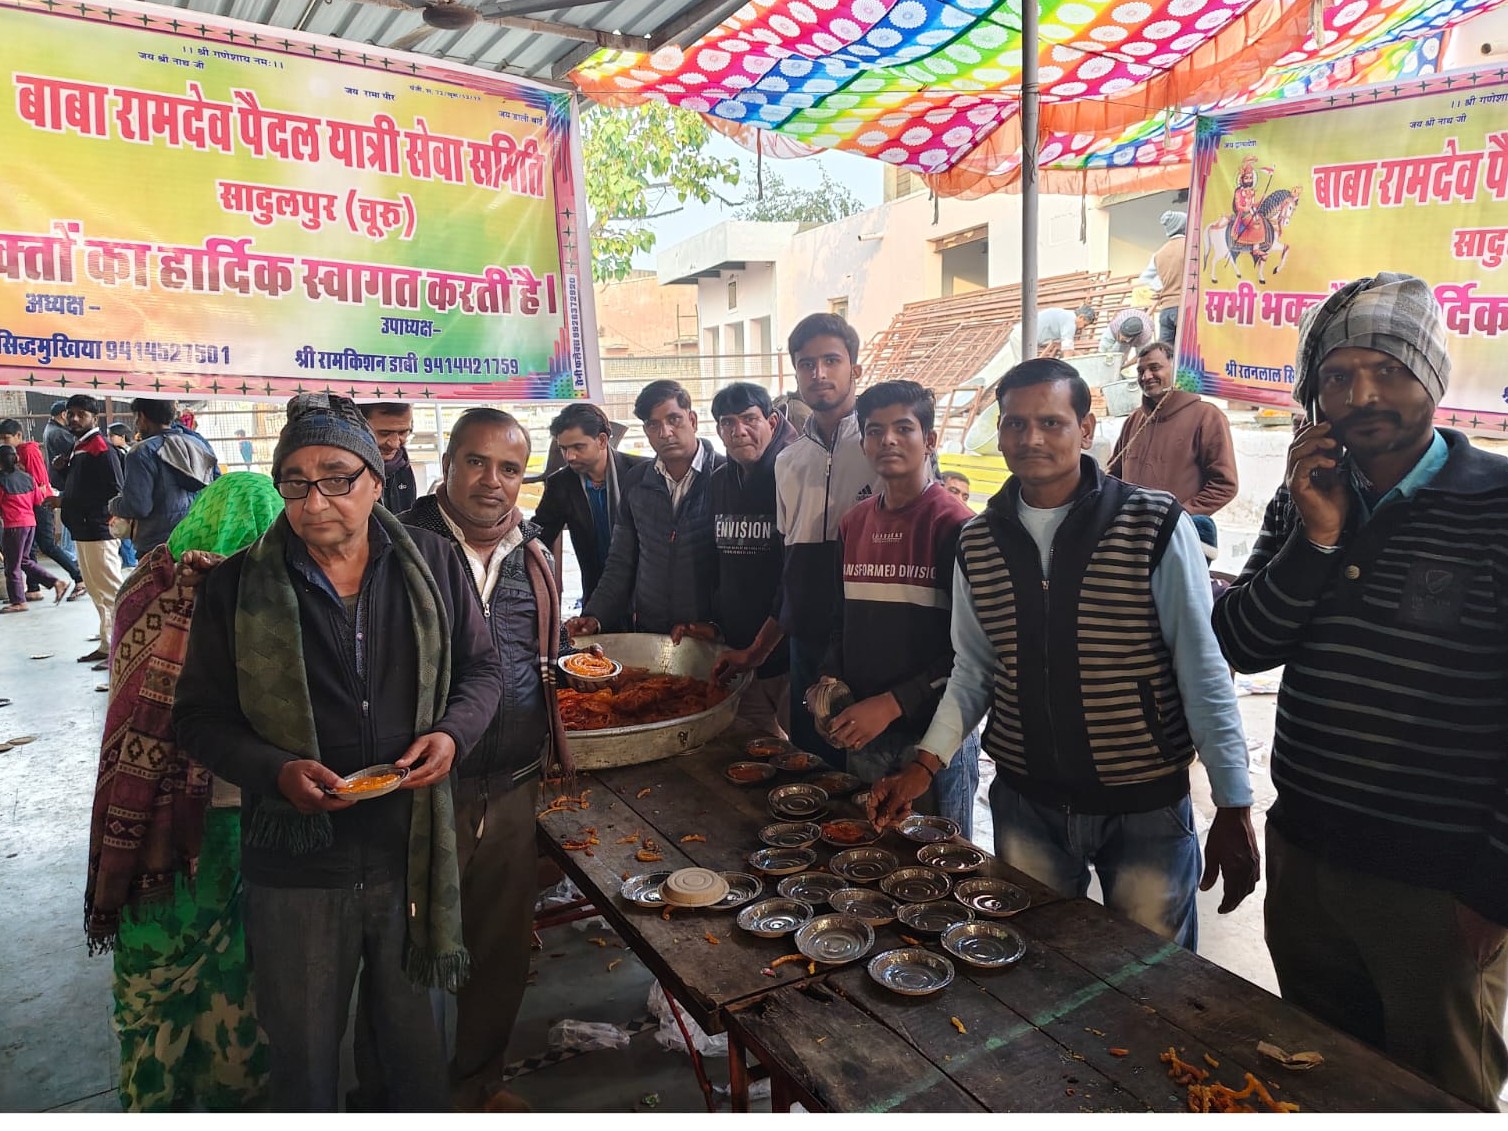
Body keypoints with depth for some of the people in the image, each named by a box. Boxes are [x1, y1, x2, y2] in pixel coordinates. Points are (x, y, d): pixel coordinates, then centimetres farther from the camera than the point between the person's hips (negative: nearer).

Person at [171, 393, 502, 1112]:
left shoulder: (432, 564, -1)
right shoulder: (237, 587, -5)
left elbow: (480, 668, 8)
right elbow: (199, 717, 0)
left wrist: (452, 732, -12)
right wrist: (276, 771, -17)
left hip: (411, 854, 1)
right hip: (295, 863, -1)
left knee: (412, 1031, 21)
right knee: (303, 1051, 17)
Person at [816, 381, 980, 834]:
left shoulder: (954, 525, -12)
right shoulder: (853, 524, 7)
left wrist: (893, 704, -18)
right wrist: (831, 680, 0)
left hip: (934, 732, -5)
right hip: (862, 733, 6)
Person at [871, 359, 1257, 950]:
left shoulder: (1156, 526, -11)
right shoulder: (978, 542, 0)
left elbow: (1203, 673, -8)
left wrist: (1234, 808, -8)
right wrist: (923, 766, 0)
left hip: (1145, 804, -2)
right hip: (1024, 802, 3)